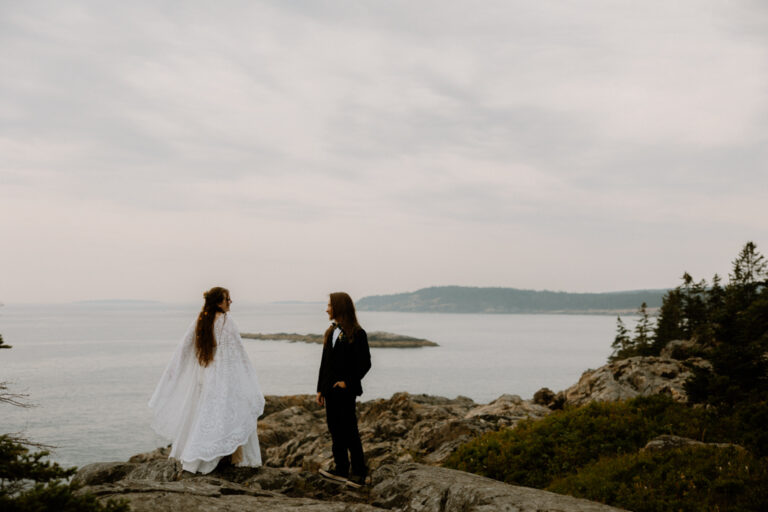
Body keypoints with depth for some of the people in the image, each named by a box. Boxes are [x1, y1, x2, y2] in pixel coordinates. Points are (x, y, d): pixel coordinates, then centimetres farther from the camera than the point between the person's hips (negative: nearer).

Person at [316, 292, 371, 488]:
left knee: (349, 430, -3)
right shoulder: (331, 332, 13)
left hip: (345, 391, -8)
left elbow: (365, 363, -12)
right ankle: (341, 468, 21)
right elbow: (325, 362, 15)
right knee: (335, 430, 11)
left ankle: (359, 472, 6)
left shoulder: (357, 334, -11)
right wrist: (321, 389, 12)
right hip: (331, 391, 8)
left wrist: (347, 382, -15)